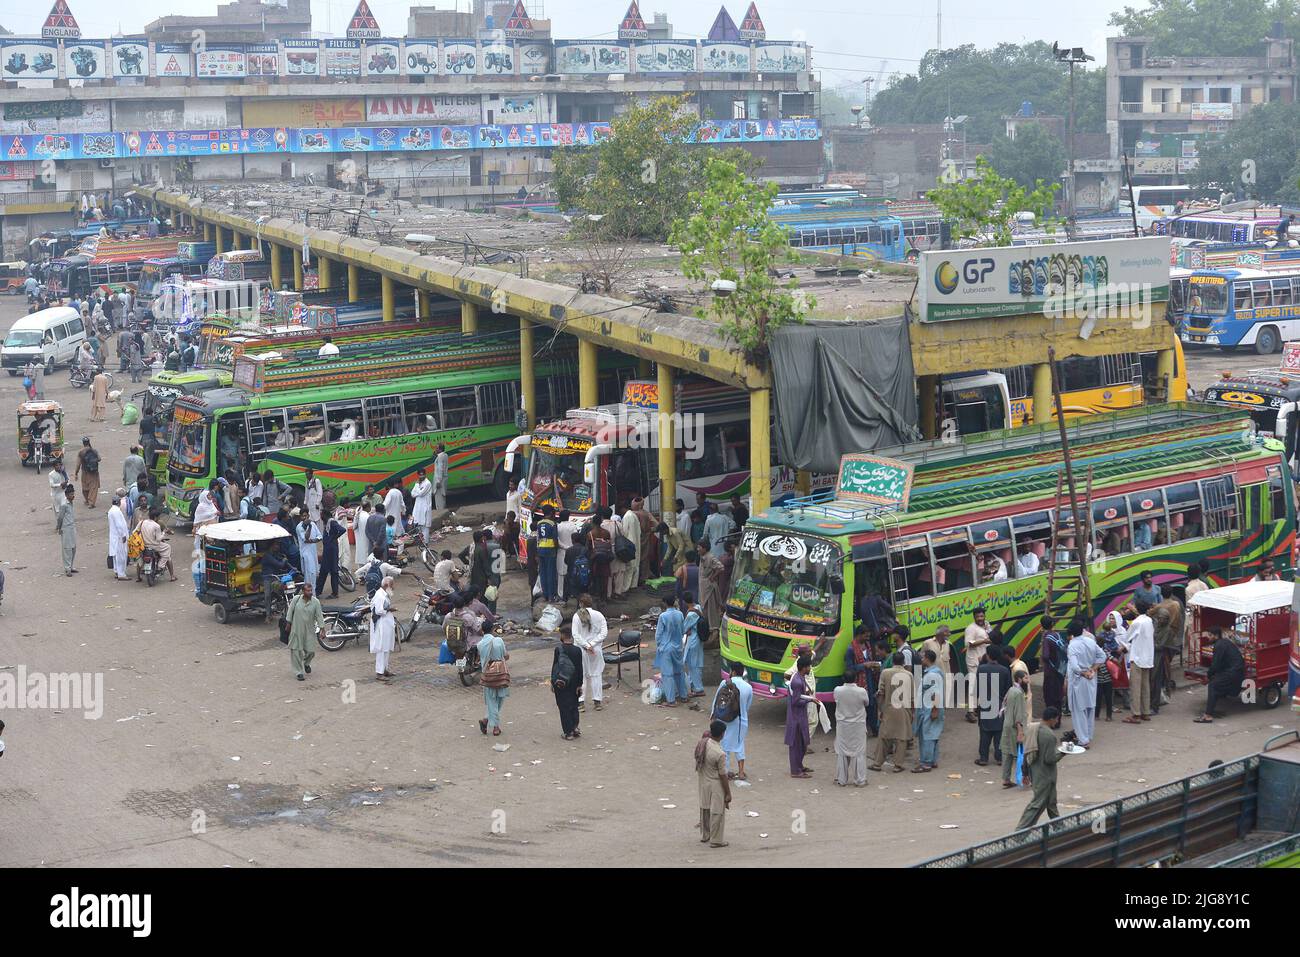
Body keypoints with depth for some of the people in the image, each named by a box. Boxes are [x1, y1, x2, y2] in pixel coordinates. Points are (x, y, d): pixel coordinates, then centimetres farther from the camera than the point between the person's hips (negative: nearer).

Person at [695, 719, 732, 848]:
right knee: (717, 813, 8)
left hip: (703, 782, 7)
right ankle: (715, 841, 19)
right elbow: (723, 776, -21)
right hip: (716, 785, -7)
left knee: (704, 809, 22)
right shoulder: (720, 754, -30)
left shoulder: (702, 743, -11)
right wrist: (728, 794, -10)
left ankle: (704, 836, 36)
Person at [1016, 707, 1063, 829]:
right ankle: (1021, 830, -3)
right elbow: (1050, 759, -23)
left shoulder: (1034, 730, 3)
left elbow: (1026, 753, 8)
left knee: (1051, 801, 23)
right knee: (1037, 804, -2)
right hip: (1045, 776, -9)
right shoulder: (1049, 735, -23)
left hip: (1035, 772, 9)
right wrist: (1061, 753, -5)